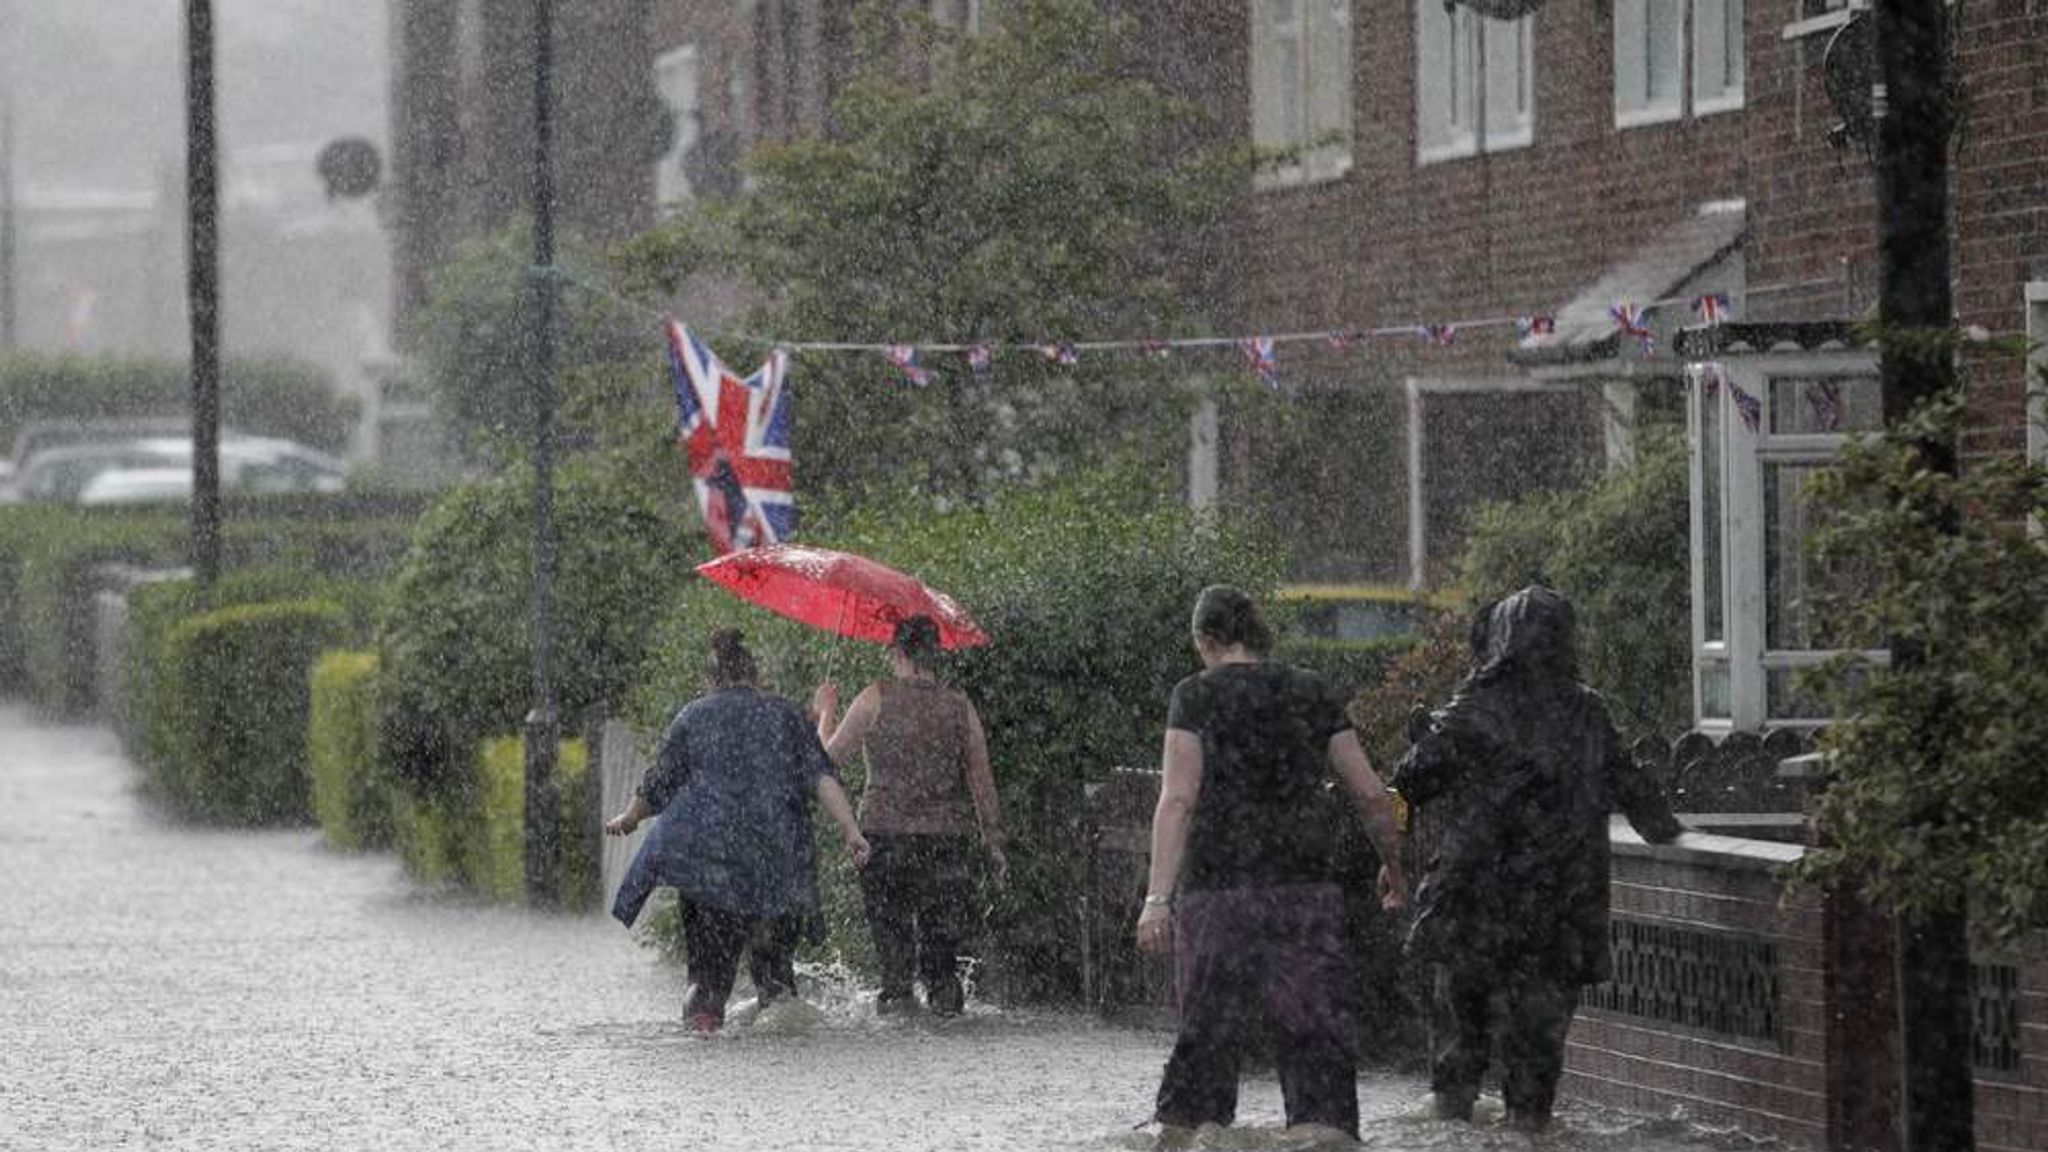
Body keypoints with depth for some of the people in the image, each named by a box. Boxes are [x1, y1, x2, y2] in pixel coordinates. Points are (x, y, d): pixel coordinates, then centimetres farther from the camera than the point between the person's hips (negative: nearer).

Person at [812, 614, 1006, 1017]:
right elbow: (982, 780, 5)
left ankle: (897, 990, -5)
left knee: (890, 923, 5)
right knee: (942, 924, 9)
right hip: (948, 834, 2)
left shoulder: (877, 698, -3)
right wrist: (994, 842, 10)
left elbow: (833, 754, 4)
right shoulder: (960, 705, 4)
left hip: (886, 834, -2)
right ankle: (944, 994, 2)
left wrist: (826, 713, 23)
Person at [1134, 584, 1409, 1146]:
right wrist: (1392, 863, 26)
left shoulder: (1197, 695, -1)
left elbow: (1177, 800, -11)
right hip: (1305, 889, 2)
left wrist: (1157, 898, -15)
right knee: (1318, 1033, 3)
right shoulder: (1314, 695, 8)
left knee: (1206, 1033, 6)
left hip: (1216, 889, -2)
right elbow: (1370, 793, 9)